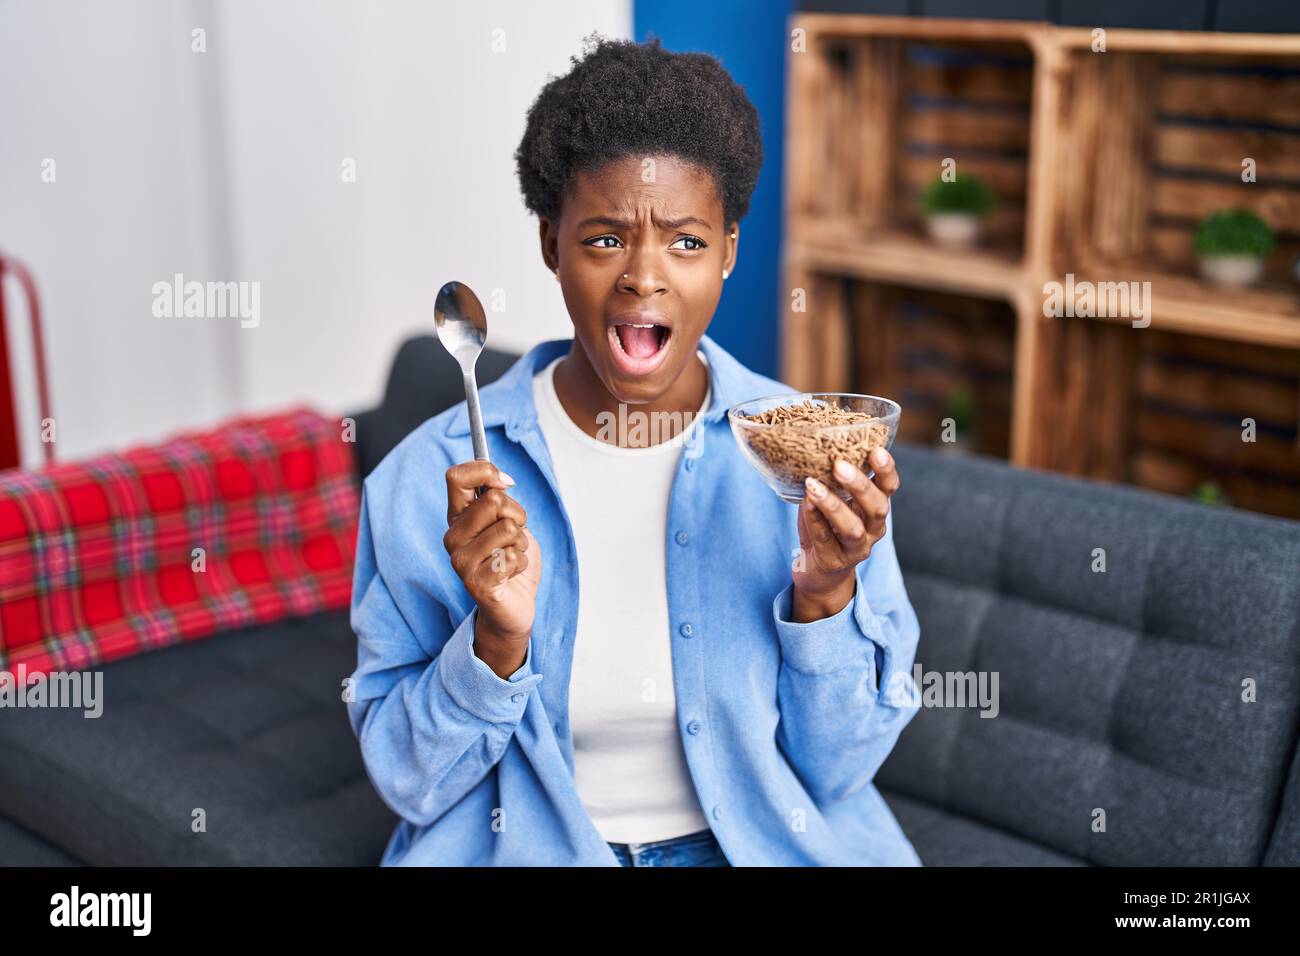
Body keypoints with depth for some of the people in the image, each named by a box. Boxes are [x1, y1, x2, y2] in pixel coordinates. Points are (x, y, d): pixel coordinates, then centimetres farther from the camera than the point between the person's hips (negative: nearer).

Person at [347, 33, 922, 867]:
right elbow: (411, 781, -5)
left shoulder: (812, 456, -9)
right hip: (526, 846, 0)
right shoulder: (429, 479, -9)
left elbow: (838, 770, -5)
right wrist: (497, 641, -21)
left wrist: (826, 594, -21)